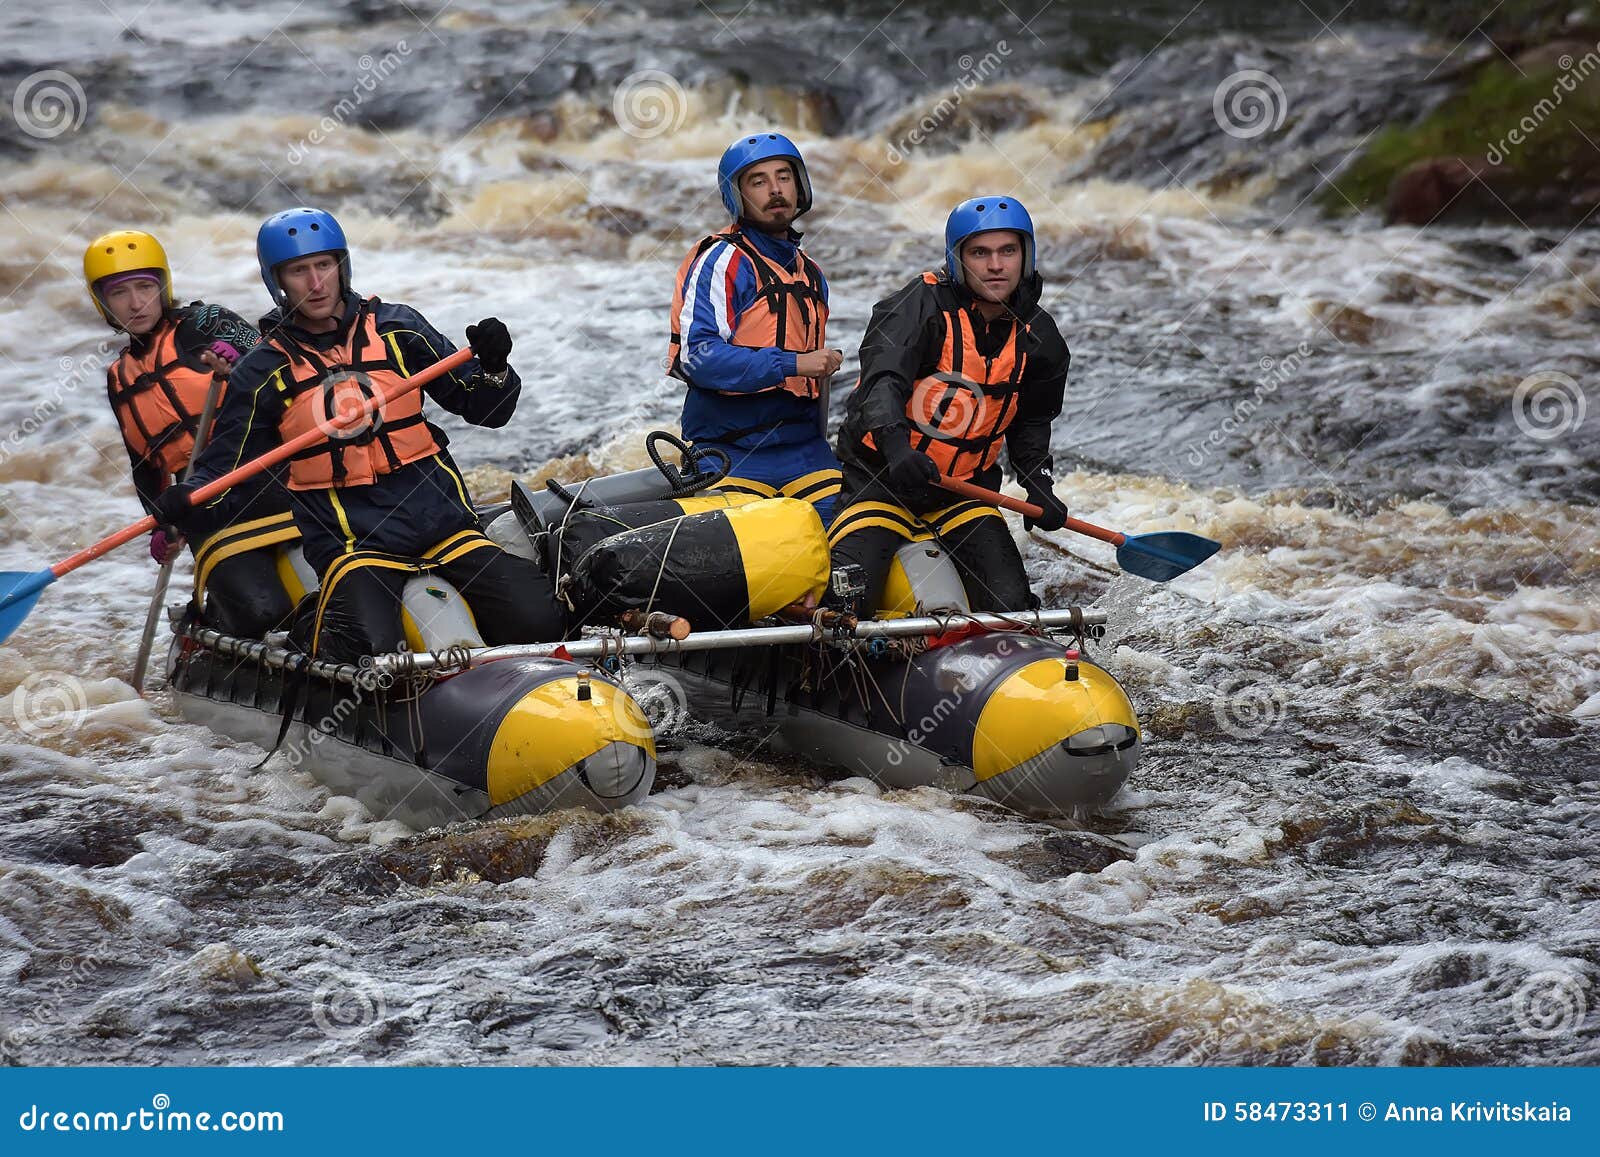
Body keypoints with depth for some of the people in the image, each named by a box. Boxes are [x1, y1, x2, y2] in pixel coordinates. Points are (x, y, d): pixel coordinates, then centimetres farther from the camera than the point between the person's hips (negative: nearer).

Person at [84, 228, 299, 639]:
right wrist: (163, 527, 13)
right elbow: (146, 465, 27)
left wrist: (236, 373, -29)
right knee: (259, 611, -20)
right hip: (206, 511, 2)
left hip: (264, 481, -2)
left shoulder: (205, 324, 7)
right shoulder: (120, 380, 21)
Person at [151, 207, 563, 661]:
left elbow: (482, 410, 9)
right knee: (371, 651, -27)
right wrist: (188, 497, -12)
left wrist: (494, 368, -12)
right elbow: (224, 465, 9)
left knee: (536, 623, -15)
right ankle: (313, 627, 7)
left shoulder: (397, 328, 7)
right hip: (351, 543, -2)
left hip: (440, 518, 2)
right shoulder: (261, 372, 4)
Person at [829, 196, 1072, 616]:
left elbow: (1030, 422, 19)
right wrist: (896, 445, -51)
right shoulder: (920, 307, -16)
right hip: (881, 480, -5)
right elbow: (882, 379, -33)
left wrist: (1039, 484, 2)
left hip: (966, 487, 5)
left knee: (1010, 602, -9)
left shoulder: (1039, 337, 3)